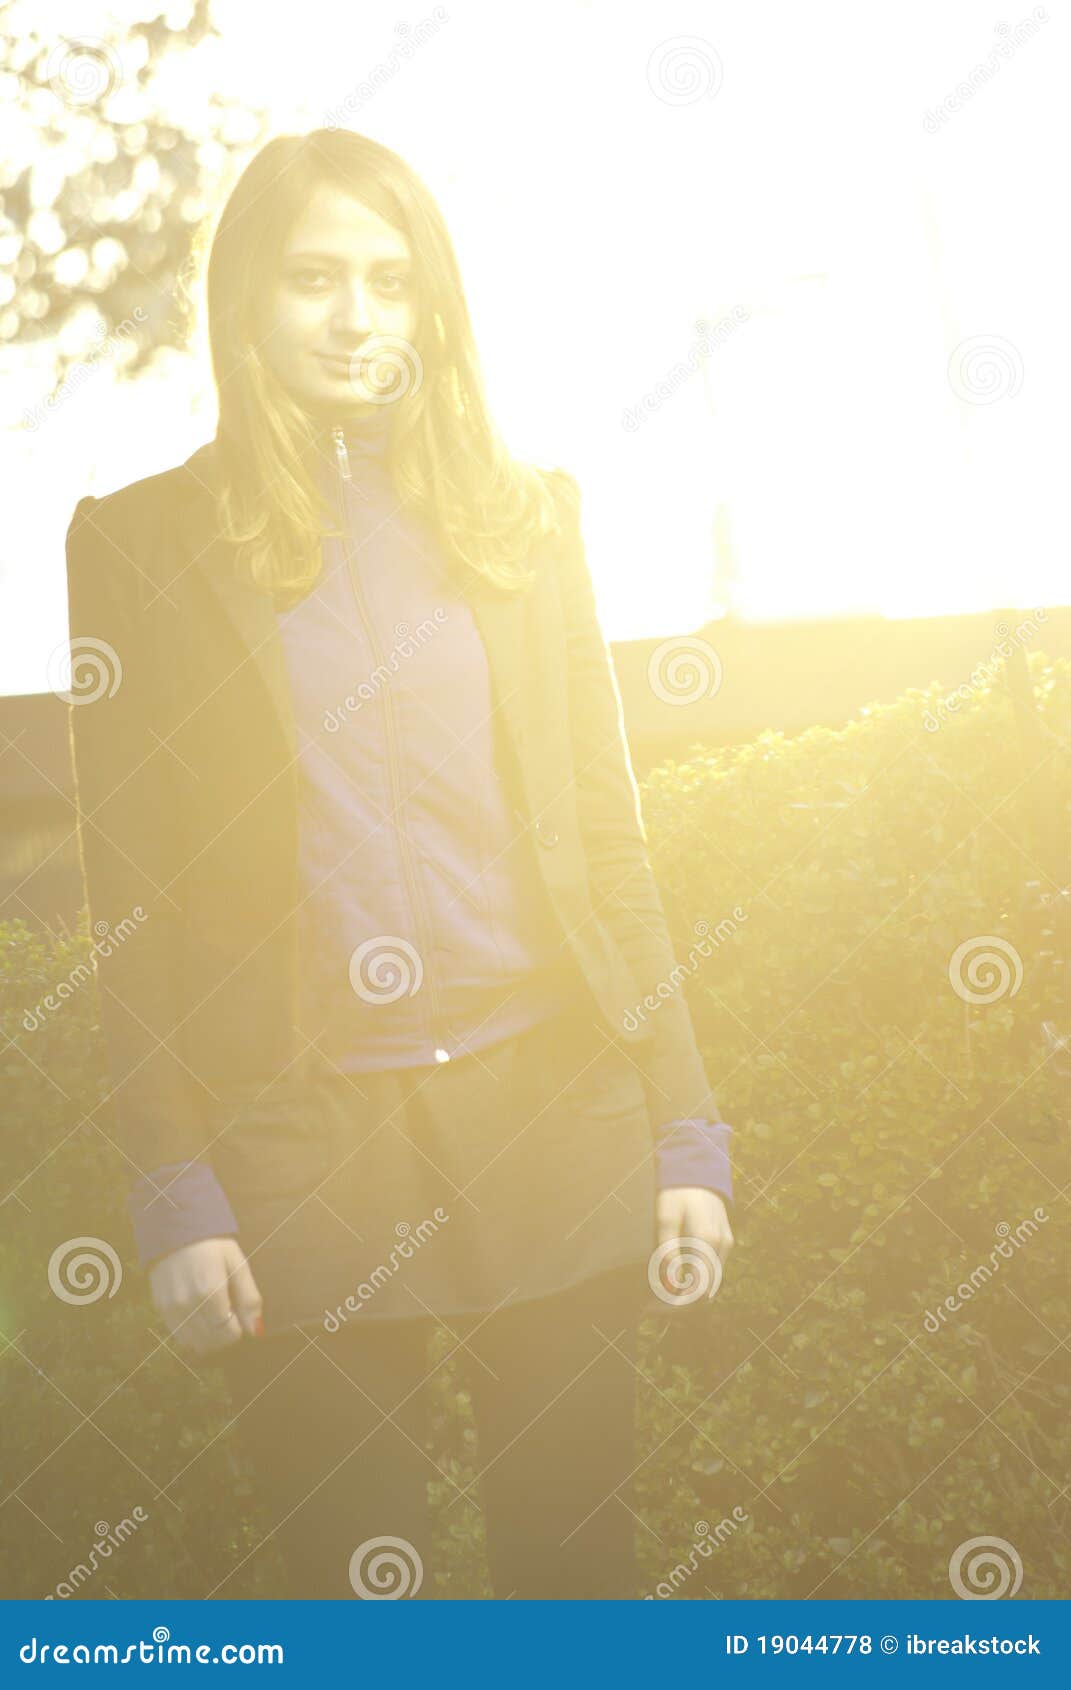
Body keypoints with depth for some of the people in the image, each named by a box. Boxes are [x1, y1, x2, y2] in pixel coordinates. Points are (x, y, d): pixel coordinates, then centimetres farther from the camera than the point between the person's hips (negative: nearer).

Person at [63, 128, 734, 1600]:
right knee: (352, 1585, 5)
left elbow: (606, 834, 9)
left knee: (576, 1567, 6)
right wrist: (174, 1194, -4)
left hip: (549, 1110, 2)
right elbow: (130, 896, 2)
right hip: (299, 1145, -1)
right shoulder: (143, 542, 3)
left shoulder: (519, 511, 9)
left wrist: (687, 1131, 4)